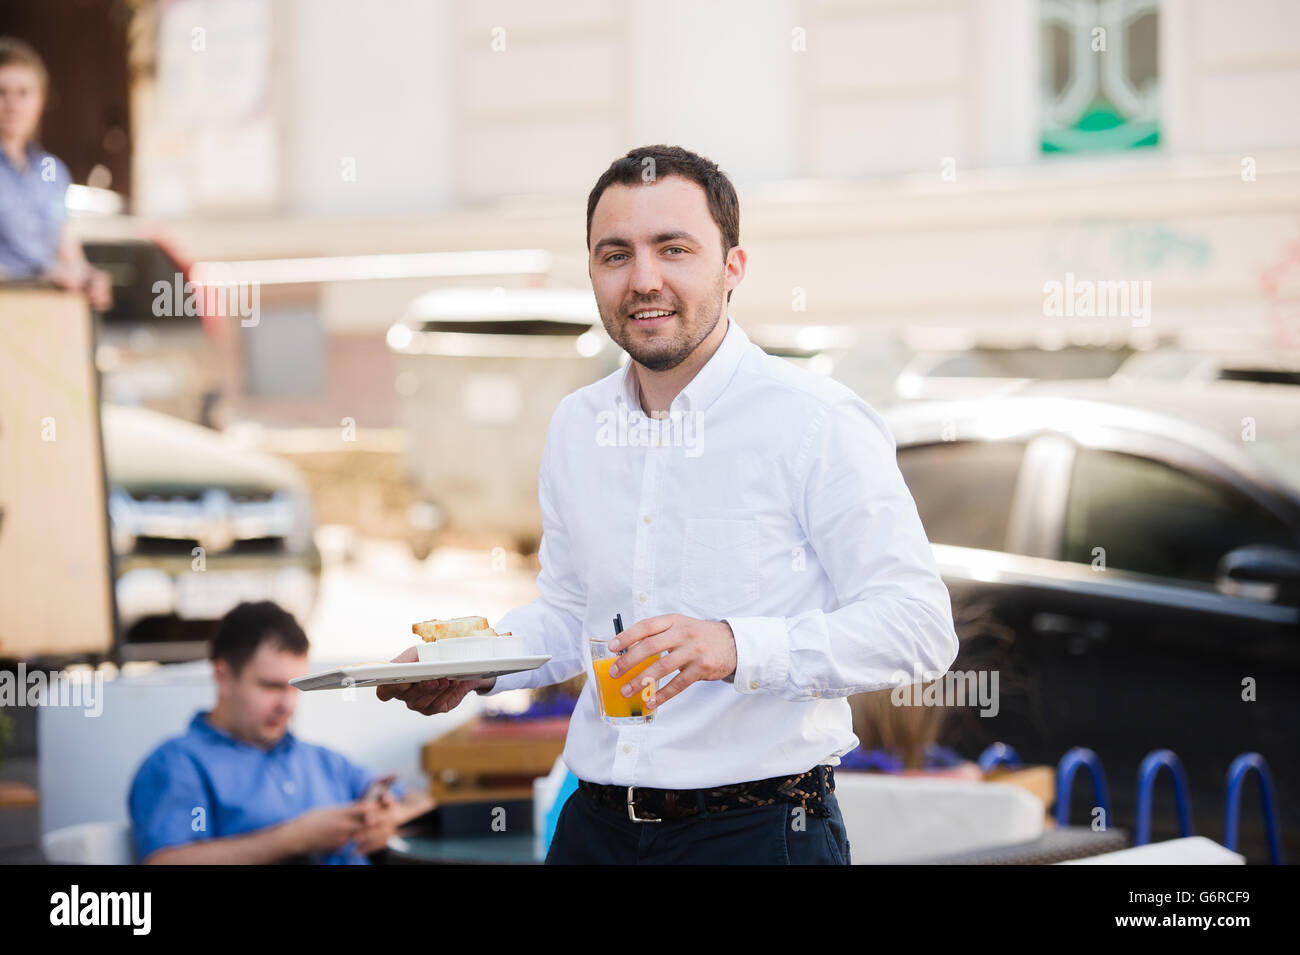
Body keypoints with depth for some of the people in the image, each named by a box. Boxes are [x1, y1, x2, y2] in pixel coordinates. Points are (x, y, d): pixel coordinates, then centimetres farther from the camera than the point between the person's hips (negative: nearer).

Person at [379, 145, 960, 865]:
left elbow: (918, 623, -16)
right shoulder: (574, 427, 9)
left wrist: (739, 646, -28)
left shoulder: (817, 421, -11)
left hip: (758, 828, -6)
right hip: (596, 828, 6)